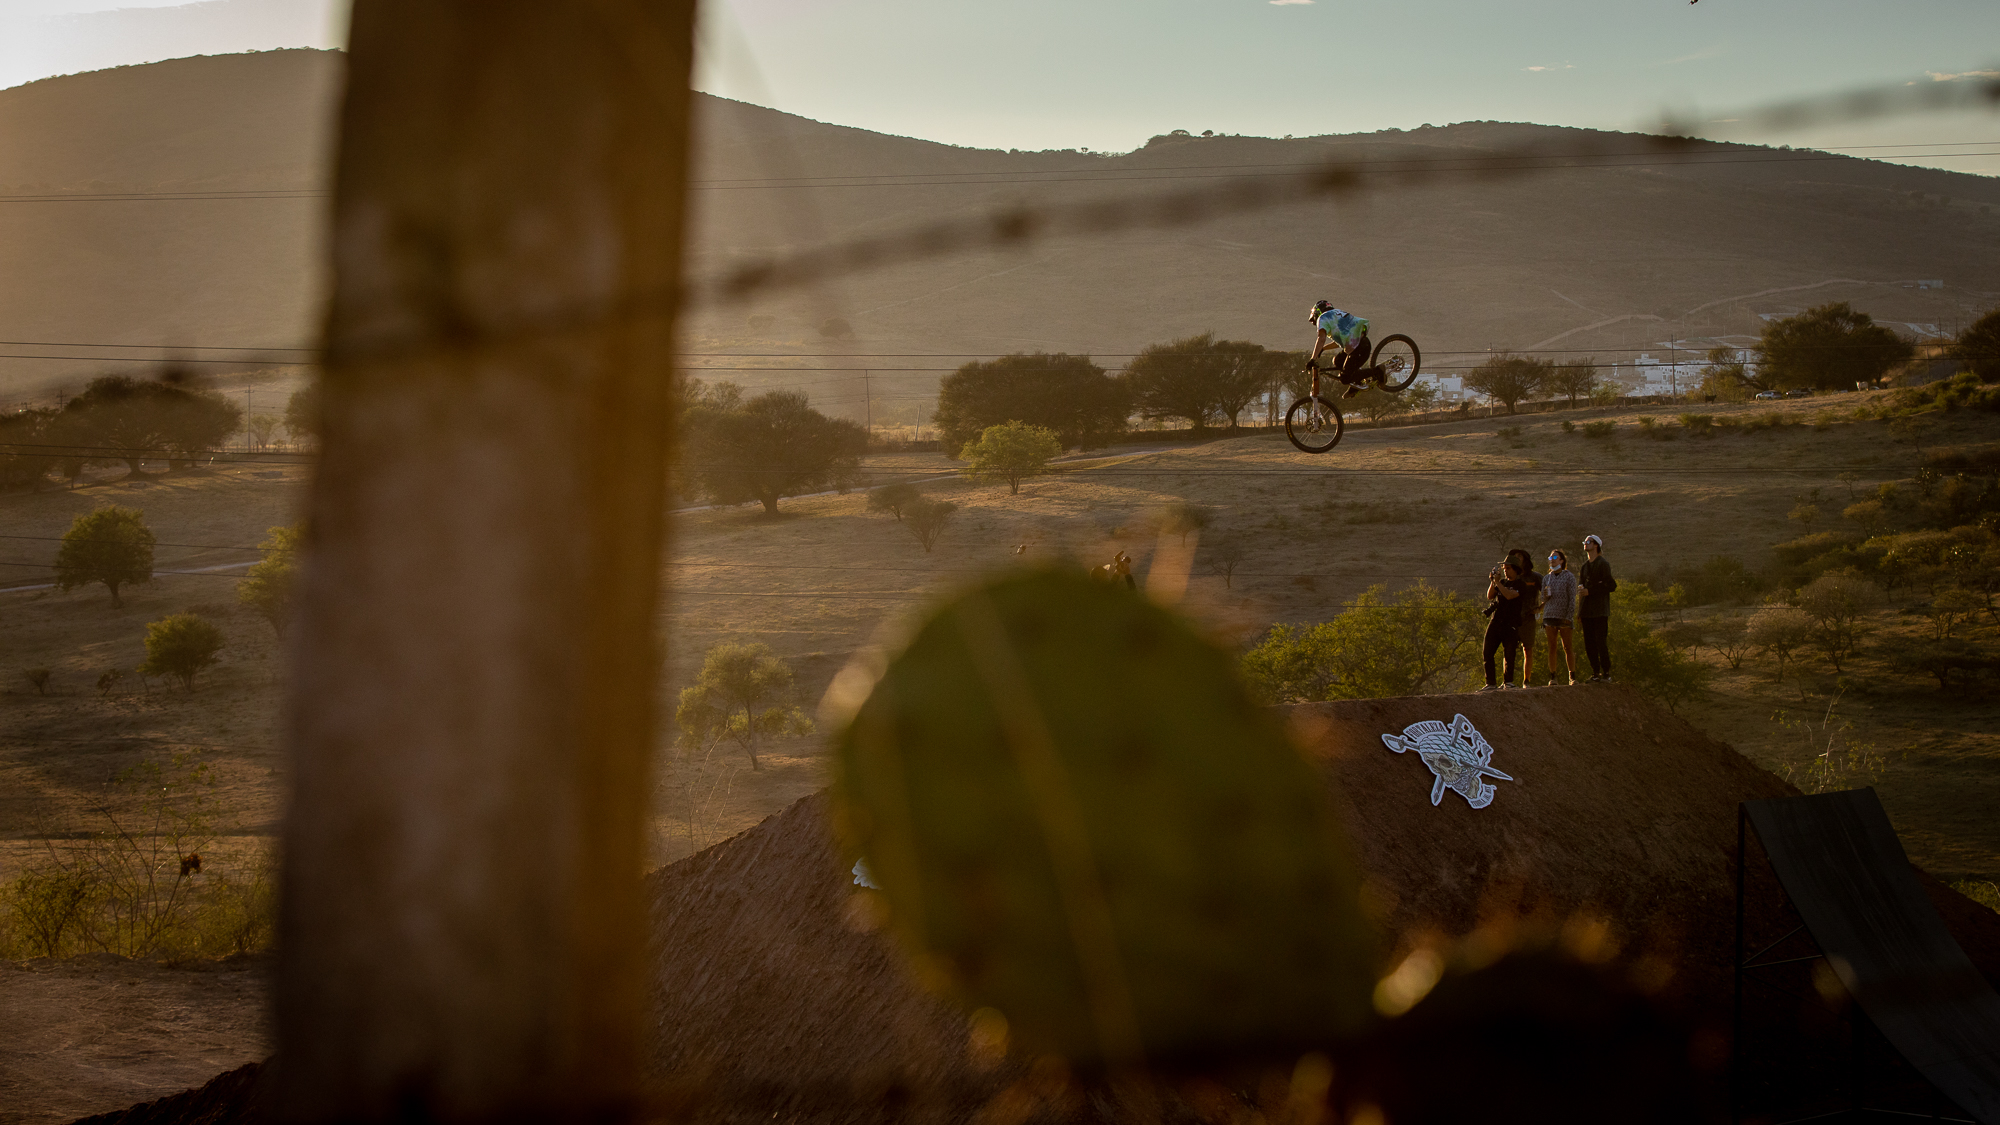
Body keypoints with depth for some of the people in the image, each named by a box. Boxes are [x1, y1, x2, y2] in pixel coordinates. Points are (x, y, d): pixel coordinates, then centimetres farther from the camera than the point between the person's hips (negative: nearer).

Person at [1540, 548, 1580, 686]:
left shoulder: (1569, 576, 1)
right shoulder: (1546, 579, 15)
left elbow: (1572, 598, -4)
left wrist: (1569, 616, -12)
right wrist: (1545, 596, -8)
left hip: (1564, 616, -4)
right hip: (1550, 616, 4)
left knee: (1567, 647, -4)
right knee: (1552, 647, 2)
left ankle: (1572, 677, 0)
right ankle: (1552, 677, 3)